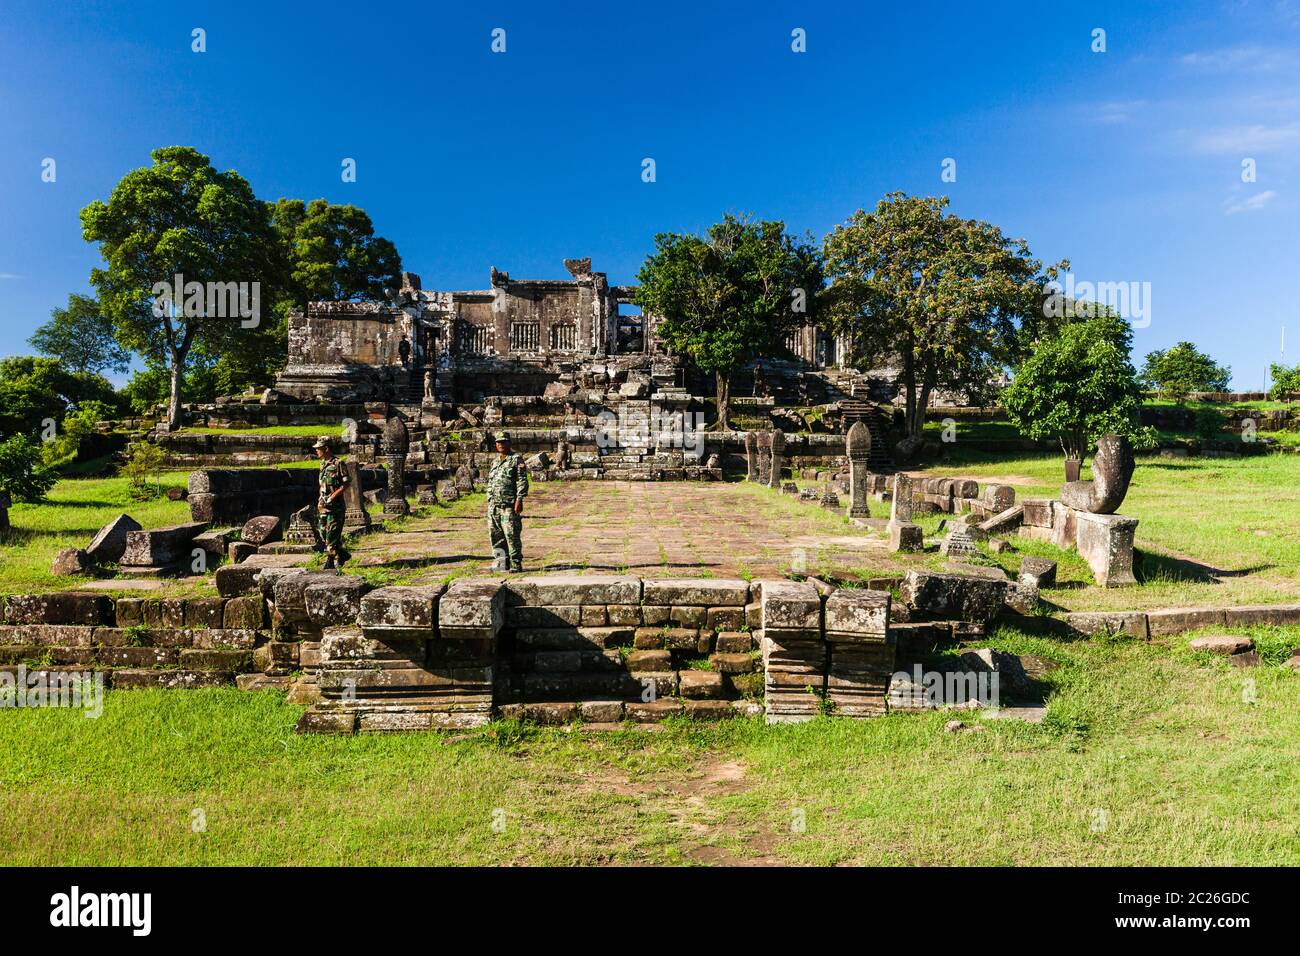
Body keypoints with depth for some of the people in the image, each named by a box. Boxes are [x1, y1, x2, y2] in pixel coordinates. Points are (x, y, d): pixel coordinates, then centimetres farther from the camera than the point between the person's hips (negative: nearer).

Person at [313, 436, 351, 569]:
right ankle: (342, 554, 21)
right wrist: (320, 499, 15)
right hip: (323, 505, 9)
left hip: (335, 505, -9)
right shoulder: (323, 463, 13)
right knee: (323, 532, 10)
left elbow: (346, 483, -14)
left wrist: (333, 496, -19)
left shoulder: (338, 464, -12)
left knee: (332, 533, -6)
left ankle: (331, 560, 4)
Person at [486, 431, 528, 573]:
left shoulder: (516, 459, -1)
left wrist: (519, 499, -17)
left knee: (511, 535, -8)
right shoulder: (495, 462, 21)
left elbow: (522, 481, -9)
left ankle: (516, 564, -4)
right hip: (493, 506, 7)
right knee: (496, 536, 9)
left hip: (509, 506, -7)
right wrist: (489, 501, 19)